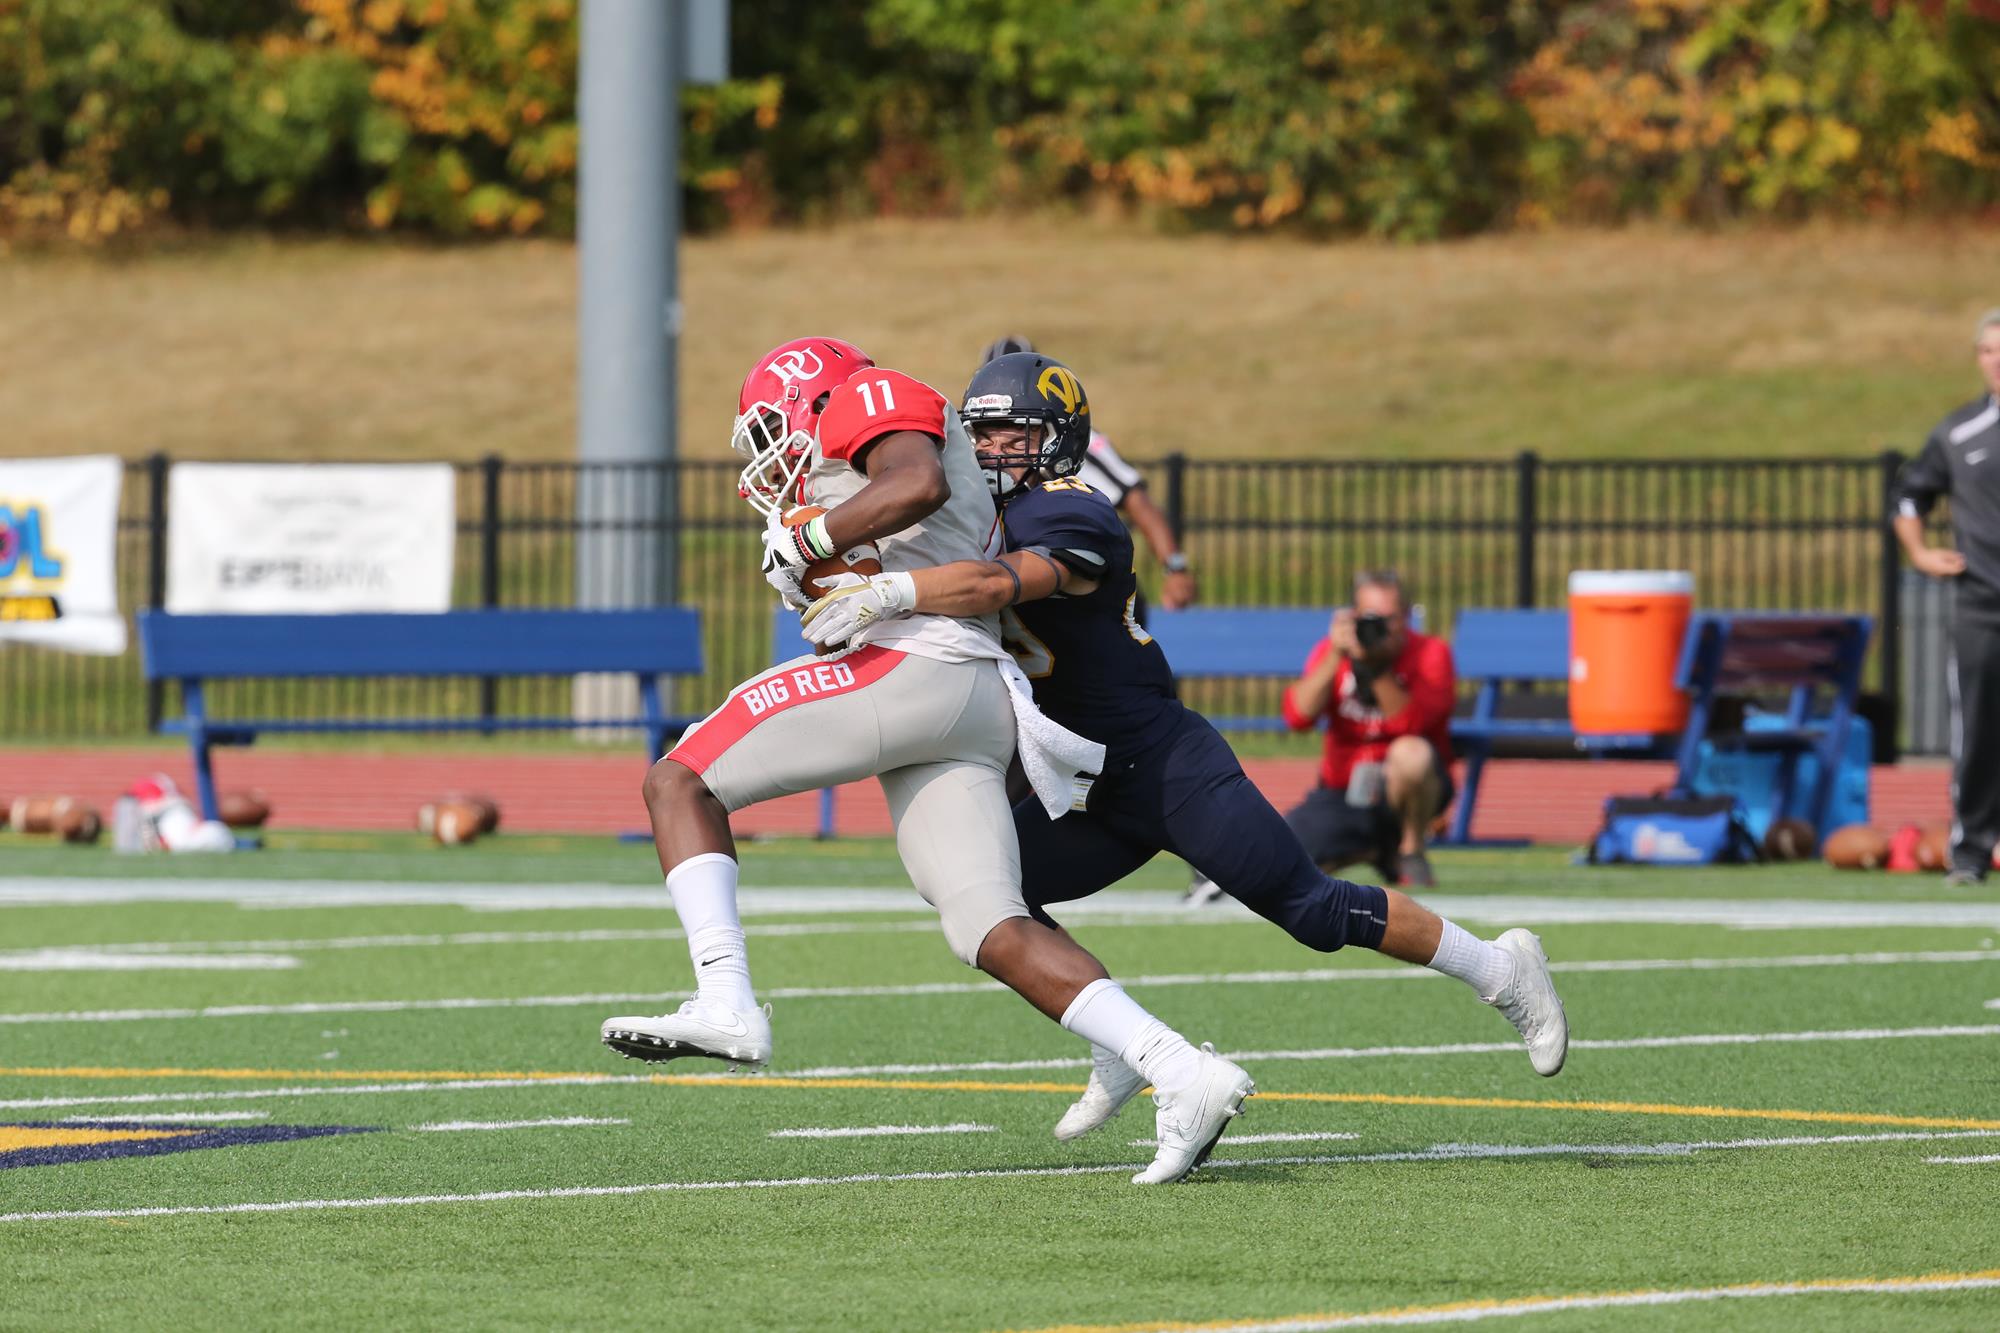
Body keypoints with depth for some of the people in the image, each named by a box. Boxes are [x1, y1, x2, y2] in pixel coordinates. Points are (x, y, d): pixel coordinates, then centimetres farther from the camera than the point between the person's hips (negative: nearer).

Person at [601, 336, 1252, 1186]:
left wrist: (804, 544, -7)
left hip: (913, 665, -9)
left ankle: (726, 1004, -17)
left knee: (679, 782, -1)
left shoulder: (865, 401, 7)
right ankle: (1184, 1075, -13)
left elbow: (919, 484, -13)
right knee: (994, 936, 0)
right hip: (981, 707, 9)